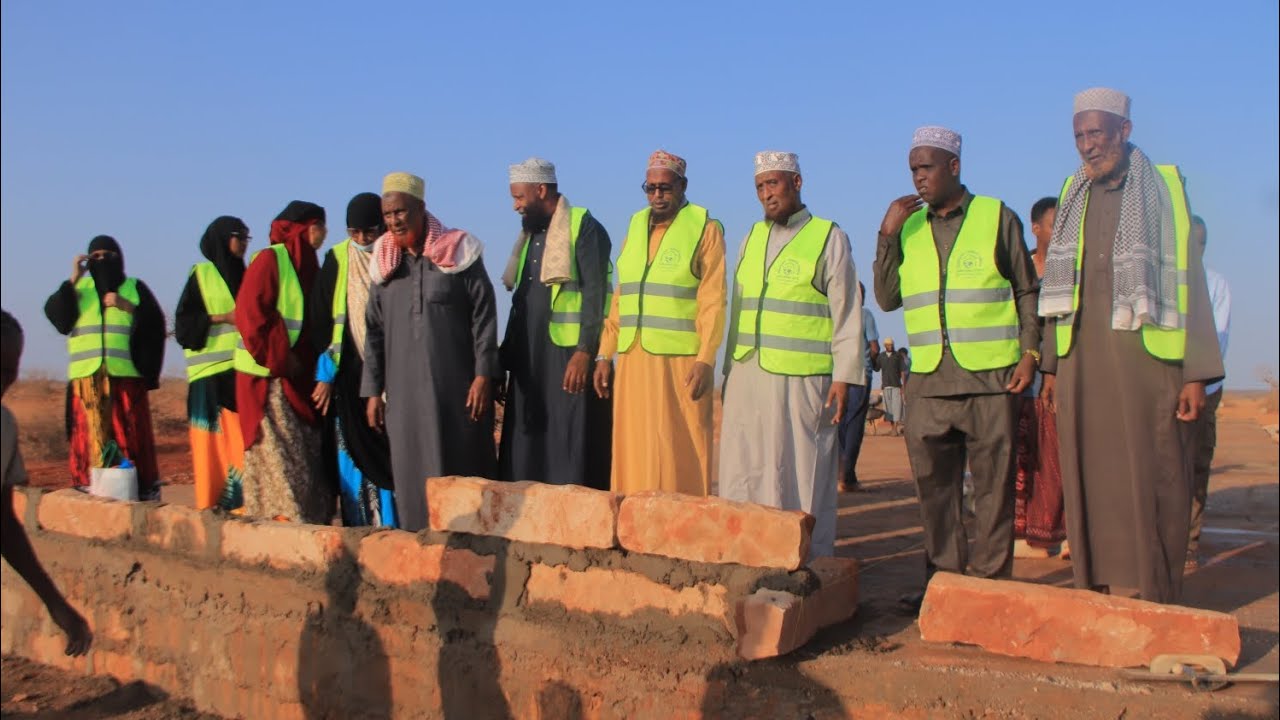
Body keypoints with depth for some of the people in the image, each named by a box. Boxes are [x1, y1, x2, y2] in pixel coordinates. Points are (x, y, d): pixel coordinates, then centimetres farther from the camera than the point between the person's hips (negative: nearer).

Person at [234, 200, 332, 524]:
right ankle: (284, 517, -6)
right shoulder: (270, 260, -8)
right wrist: (280, 358, -16)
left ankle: (313, 518, 10)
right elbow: (249, 312, -17)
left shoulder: (306, 265, 17)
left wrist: (318, 369, 10)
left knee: (307, 447, 7)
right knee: (278, 450, -8)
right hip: (269, 378, -8)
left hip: (298, 379, 8)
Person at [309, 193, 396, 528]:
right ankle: (360, 523, 7)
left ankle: (393, 522, 1)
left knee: (393, 453, -4)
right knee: (353, 452, 1)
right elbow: (320, 322, 6)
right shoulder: (338, 261, 5)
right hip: (350, 378, 1)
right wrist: (325, 375, 0)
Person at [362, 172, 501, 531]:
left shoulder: (459, 253, 1)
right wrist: (373, 391, 9)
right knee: (412, 473, 2)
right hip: (405, 391, 4)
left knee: (461, 467, -1)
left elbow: (484, 315, -3)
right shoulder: (385, 265, 12)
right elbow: (374, 332, 14)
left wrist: (484, 374, -11)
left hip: (457, 387, -3)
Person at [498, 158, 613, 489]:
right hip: (529, 362, 8)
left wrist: (585, 352, -22)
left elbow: (594, 294, -14)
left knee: (571, 446, -7)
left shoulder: (583, 228, -6)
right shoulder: (530, 234, 20)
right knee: (527, 446, 8)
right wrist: (507, 356, 17)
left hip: (570, 356, -8)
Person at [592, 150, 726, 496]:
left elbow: (712, 303, -8)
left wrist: (706, 360, -16)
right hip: (634, 360, 5)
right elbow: (620, 298, 16)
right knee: (634, 449, 7)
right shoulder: (635, 228, 15)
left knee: (680, 451, -2)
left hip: (681, 360, -5)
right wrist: (605, 354, 10)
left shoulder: (706, 230, -1)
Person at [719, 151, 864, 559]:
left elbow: (847, 313, -3)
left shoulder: (828, 238, 1)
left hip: (802, 380, -5)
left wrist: (844, 377, -10)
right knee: (744, 476, 4)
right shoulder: (752, 238, 17)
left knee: (801, 477, -2)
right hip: (748, 377, 5)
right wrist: (730, 372, 17)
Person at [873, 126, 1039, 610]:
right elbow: (887, 299, 9)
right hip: (930, 381, 4)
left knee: (992, 484, 0)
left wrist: (1029, 352, -3)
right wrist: (887, 235, 0)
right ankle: (943, 577, 16)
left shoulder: (997, 218, 4)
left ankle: (991, 582, 7)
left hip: (991, 376, -3)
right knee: (934, 483, 6)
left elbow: (1027, 291, 7)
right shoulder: (908, 226, 13)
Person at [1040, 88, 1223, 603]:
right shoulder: (1073, 196, 14)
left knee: (1153, 480, -3)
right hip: (1082, 361, 4)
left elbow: (1188, 283, -1)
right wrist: (1051, 366, 13)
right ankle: (1091, 589, 13)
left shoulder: (1164, 189, 3)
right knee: (1086, 479, 4)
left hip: (1147, 357, -4)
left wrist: (1198, 372, -7)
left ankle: (1160, 600, 5)